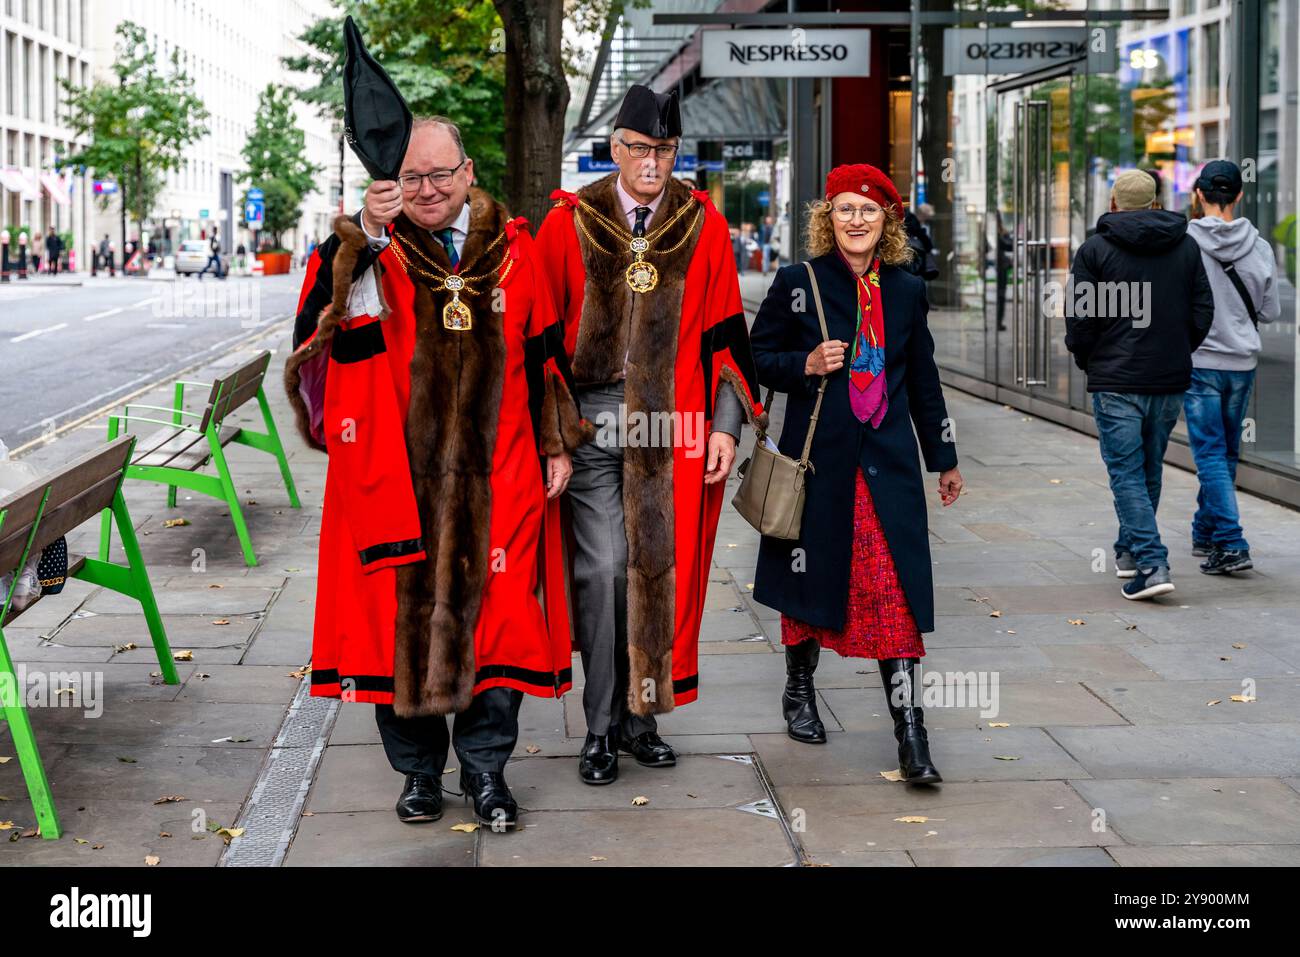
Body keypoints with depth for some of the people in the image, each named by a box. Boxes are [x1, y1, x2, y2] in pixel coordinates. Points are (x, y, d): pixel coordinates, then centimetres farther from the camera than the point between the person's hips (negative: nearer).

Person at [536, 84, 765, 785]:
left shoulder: (703, 227, 6)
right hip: (590, 418, -1)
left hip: (674, 424, 2)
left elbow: (725, 333, 9)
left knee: (658, 569, 5)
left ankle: (638, 714, 19)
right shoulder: (568, 223, 2)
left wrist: (725, 425, 2)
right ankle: (600, 728, 4)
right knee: (602, 569, -7)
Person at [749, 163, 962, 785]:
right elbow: (756, 358, 4)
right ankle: (799, 692, 35)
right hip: (819, 459, -1)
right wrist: (807, 365, -15)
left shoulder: (906, 290, 9)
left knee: (894, 593, -6)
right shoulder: (798, 283, 0)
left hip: (888, 462, 2)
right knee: (812, 578, 10)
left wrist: (944, 458, 23)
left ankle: (910, 733, -6)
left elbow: (923, 380, 18)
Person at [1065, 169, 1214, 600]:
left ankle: (1151, 564, -14)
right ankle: (1130, 551, 32)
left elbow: (1080, 321, -10)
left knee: (1127, 472, -3)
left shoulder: (1094, 249, -5)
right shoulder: (1186, 246, 7)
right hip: (1170, 382, 5)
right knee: (1150, 469, 18)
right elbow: (1203, 311, 5)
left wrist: (1086, 361, 8)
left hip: (1116, 383, -4)